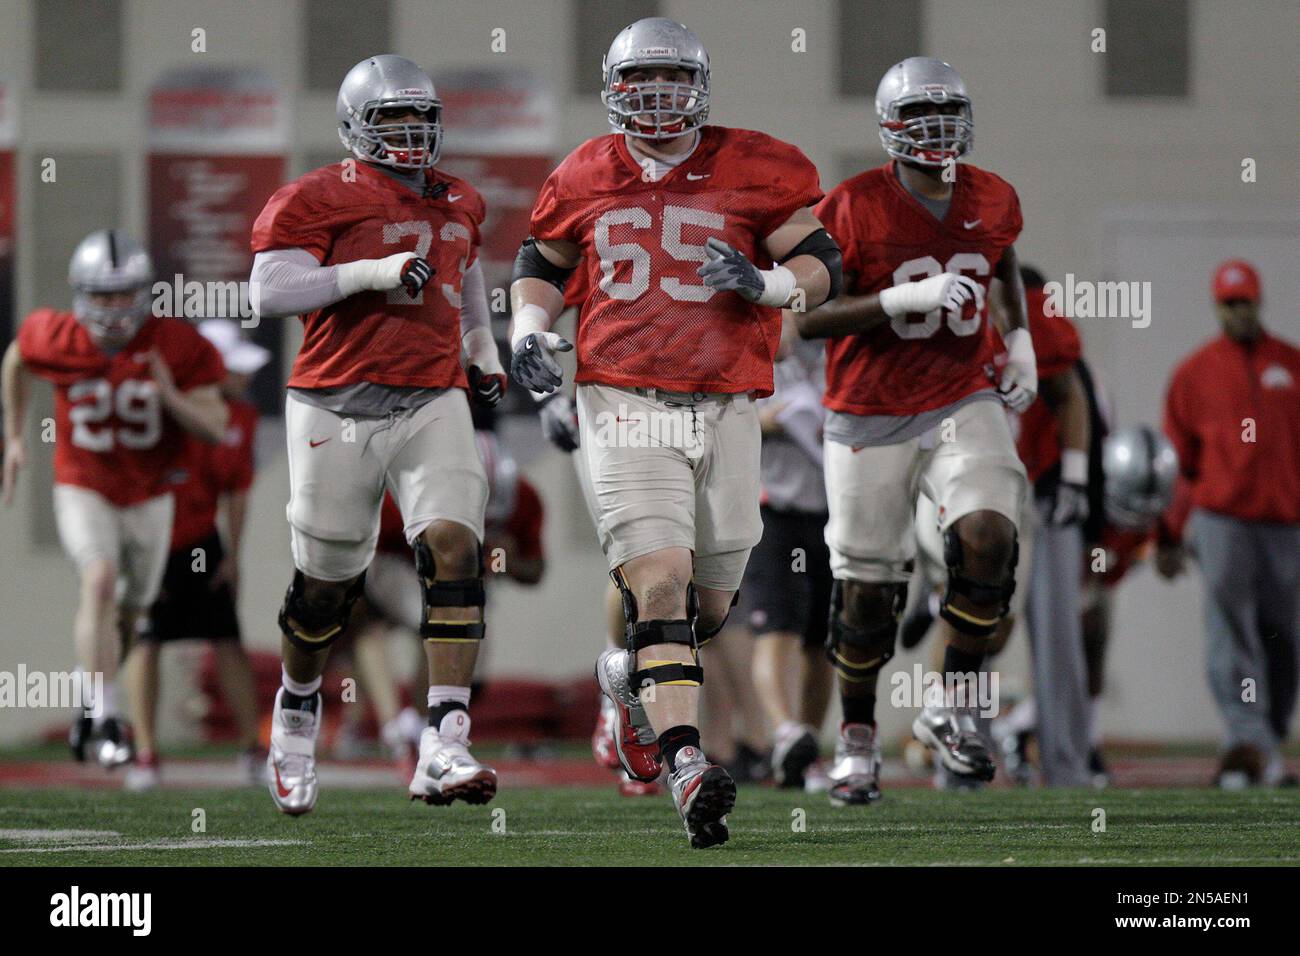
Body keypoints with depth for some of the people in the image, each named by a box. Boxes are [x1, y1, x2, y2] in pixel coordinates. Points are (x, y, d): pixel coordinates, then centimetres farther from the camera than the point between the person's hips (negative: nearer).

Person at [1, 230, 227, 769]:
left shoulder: (178, 346, -18)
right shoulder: (58, 340, -17)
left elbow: (215, 428, -16)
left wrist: (172, 397, -34)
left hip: (150, 497, 2)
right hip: (82, 490, -2)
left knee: (130, 612, 16)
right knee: (100, 582, -26)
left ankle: (92, 700, 44)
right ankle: (104, 722, -26)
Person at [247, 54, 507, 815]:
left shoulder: (459, 204, 15)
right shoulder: (319, 201, -5)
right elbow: (270, 291, -15)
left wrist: (485, 352, 26)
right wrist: (372, 273, -19)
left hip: (431, 403, 3)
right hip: (338, 408, -3)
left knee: (453, 549, -18)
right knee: (326, 582, 8)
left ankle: (445, 750, -24)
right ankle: (298, 710, 39)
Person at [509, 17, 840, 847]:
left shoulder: (754, 171, 2)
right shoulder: (587, 179, 7)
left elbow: (823, 266, 2)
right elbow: (542, 263, 22)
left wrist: (764, 283, -18)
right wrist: (530, 330, 4)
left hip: (724, 409, 2)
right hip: (624, 406, -1)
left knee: (708, 607, 12)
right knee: (659, 583, -18)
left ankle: (631, 674, 45)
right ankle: (688, 768, -25)